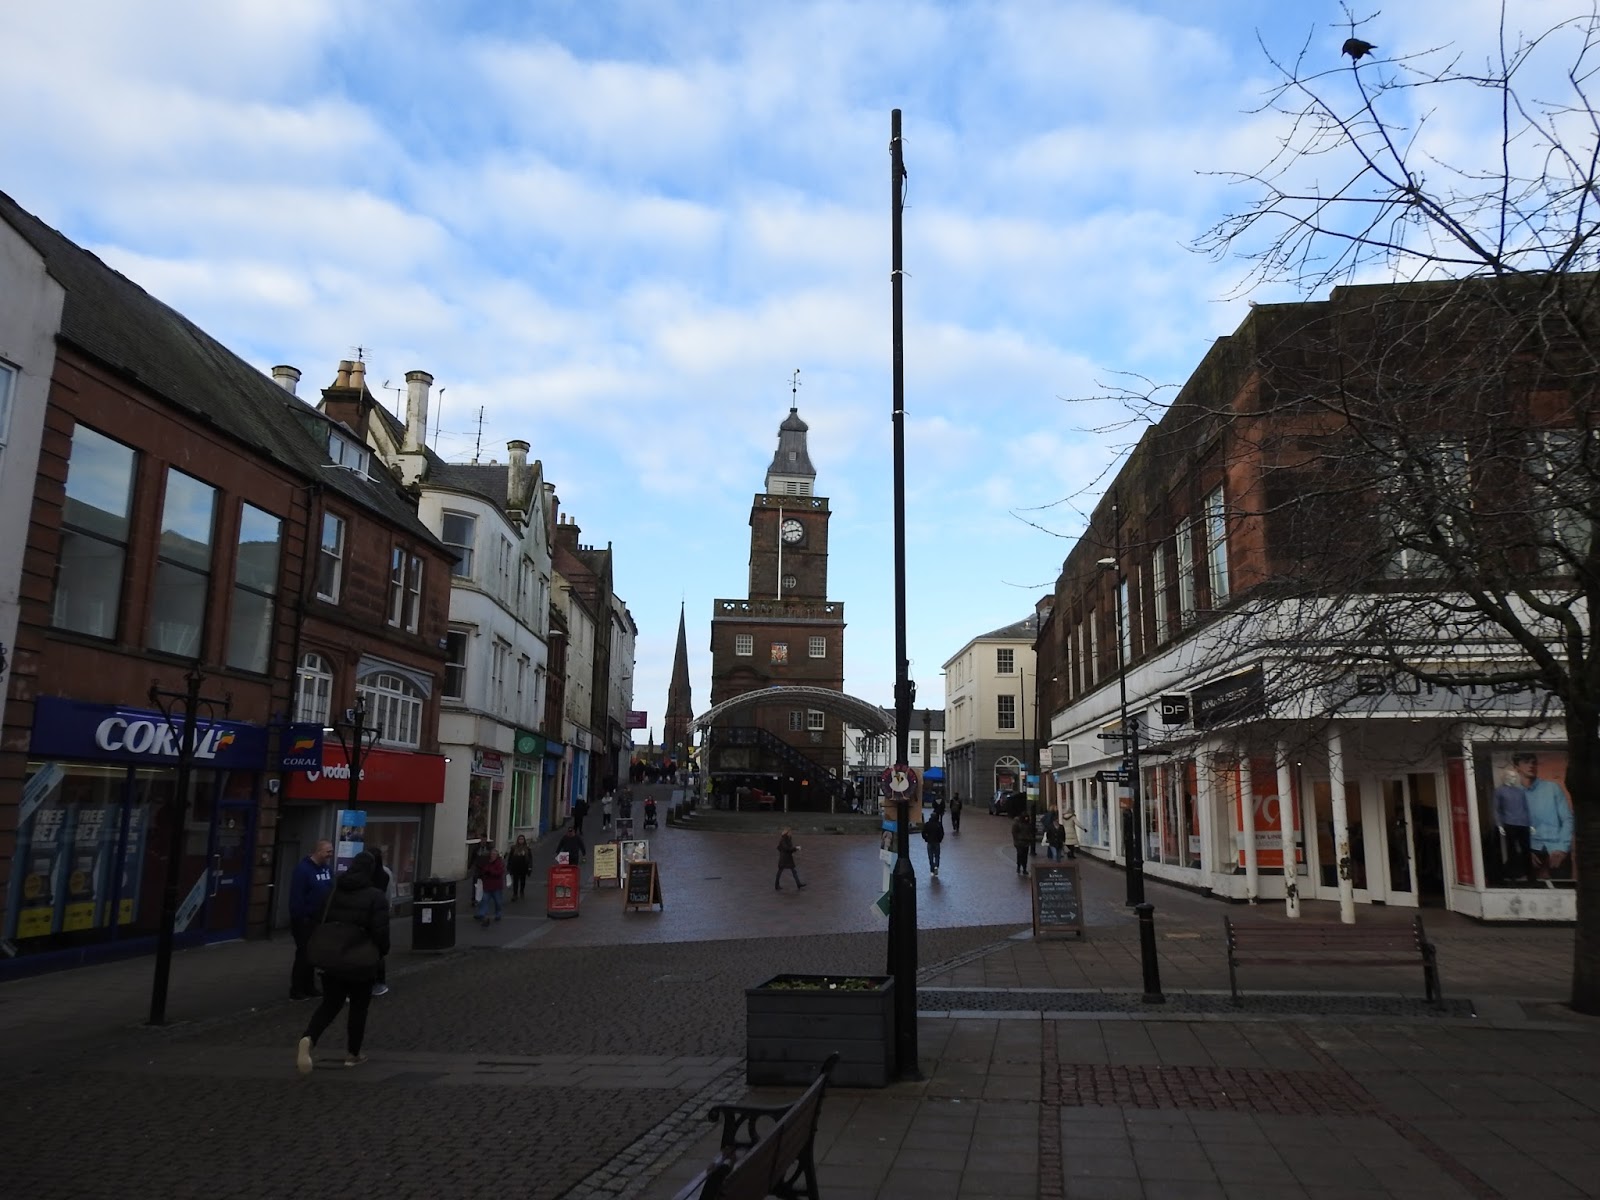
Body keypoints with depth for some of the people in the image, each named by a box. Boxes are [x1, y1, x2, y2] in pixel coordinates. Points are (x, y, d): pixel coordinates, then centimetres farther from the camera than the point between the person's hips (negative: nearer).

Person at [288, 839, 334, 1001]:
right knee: (304, 954, -1)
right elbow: (296, 896, -21)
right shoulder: (303, 868, -18)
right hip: (304, 920, -8)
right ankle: (296, 991, 9)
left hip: (320, 919, 8)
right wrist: (300, 917, -22)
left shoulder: (328, 869, 6)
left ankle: (309, 987, 26)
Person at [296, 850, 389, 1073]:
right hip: (361, 962, -4)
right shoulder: (376, 897, -11)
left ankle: (308, 1038, -12)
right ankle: (353, 1054, 21)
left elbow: (320, 923, 12)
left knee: (329, 1004, 14)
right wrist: (383, 952, 5)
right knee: (359, 1007, 12)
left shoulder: (332, 891, 5)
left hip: (331, 959, 4)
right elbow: (380, 931, -14)